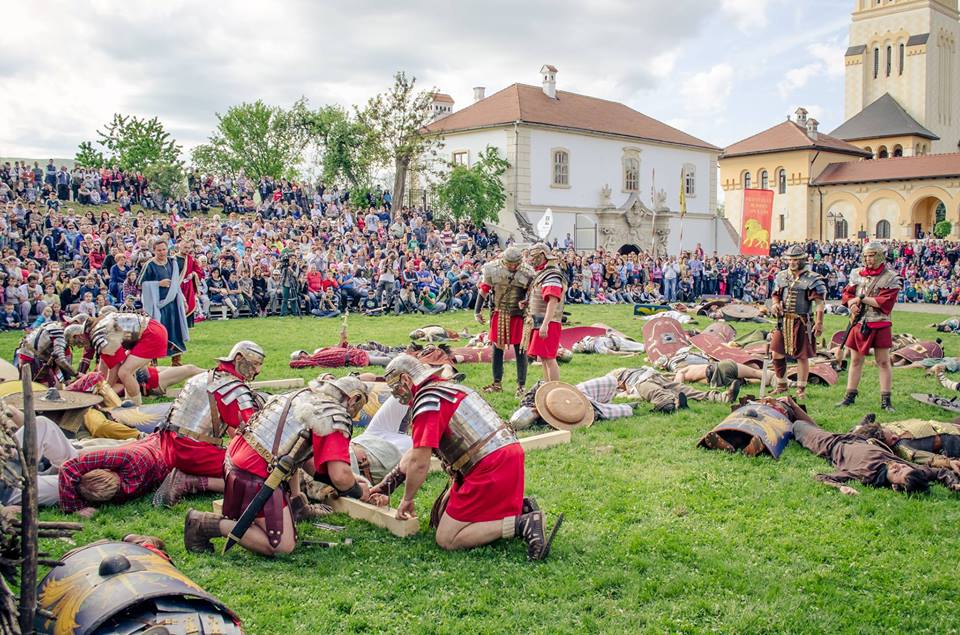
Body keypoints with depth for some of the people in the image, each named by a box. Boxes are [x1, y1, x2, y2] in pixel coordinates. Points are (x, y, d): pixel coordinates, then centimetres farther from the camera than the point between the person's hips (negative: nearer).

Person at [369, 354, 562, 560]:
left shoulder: (426, 402, -10)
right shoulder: (447, 388, 21)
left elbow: (419, 463, -13)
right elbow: (414, 452, 27)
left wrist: (407, 500, 4)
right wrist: (385, 486, 27)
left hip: (490, 469, -10)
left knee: (446, 539, -3)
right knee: (440, 515, 21)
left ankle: (523, 524, -14)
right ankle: (520, 508, 11)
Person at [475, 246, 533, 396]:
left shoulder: (527, 273, -10)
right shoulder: (493, 269, -7)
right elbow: (484, 289, 3)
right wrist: (477, 311, 4)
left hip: (518, 315, -2)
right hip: (498, 314, 2)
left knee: (520, 350, 1)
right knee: (497, 348, 10)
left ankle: (521, 385, 10)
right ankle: (497, 383, 22)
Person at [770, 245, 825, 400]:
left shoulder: (812, 279, -8)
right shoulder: (781, 276, 8)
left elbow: (820, 302, -10)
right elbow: (775, 295, 20)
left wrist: (819, 322, -17)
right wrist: (775, 304, -3)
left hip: (802, 322, -5)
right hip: (783, 321, 5)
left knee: (802, 356, 3)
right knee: (777, 353, 6)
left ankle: (801, 389, 15)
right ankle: (781, 385, 22)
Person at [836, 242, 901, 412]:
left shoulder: (891, 278, -6)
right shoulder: (858, 275, 8)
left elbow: (886, 302, -15)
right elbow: (847, 294, 8)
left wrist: (862, 298, -16)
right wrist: (852, 304, -13)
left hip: (880, 326, -4)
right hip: (859, 323, 4)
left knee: (883, 362, 1)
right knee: (856, 360, 10)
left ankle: (886, 400, 6)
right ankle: (850, 396, 18)